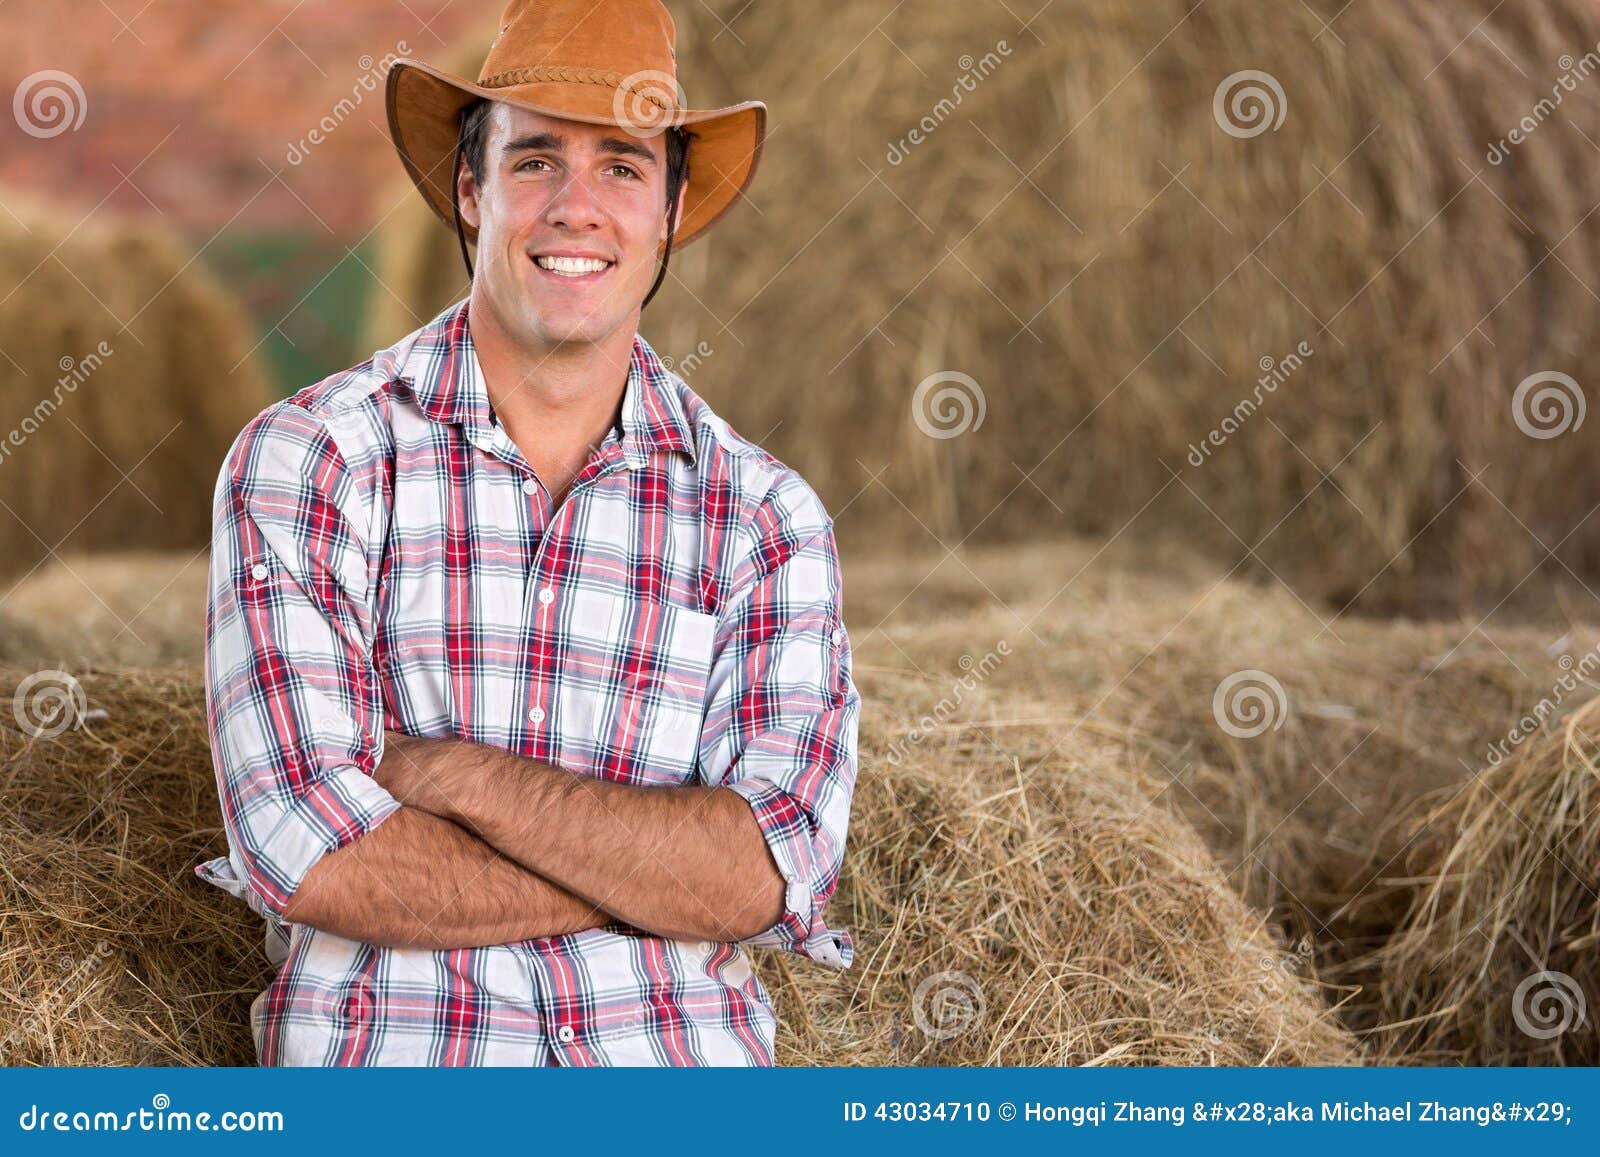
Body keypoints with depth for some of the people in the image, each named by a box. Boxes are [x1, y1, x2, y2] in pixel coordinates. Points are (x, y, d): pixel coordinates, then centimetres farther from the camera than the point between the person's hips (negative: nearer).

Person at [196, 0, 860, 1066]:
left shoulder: (769, 521, 6)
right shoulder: (303, 464, 0)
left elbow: (772, 874, -6)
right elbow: (310, 858, -10)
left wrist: (446, 770, -11)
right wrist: (666, 878, -8)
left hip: (682, 1057, 1)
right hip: (384, 1049, -1)